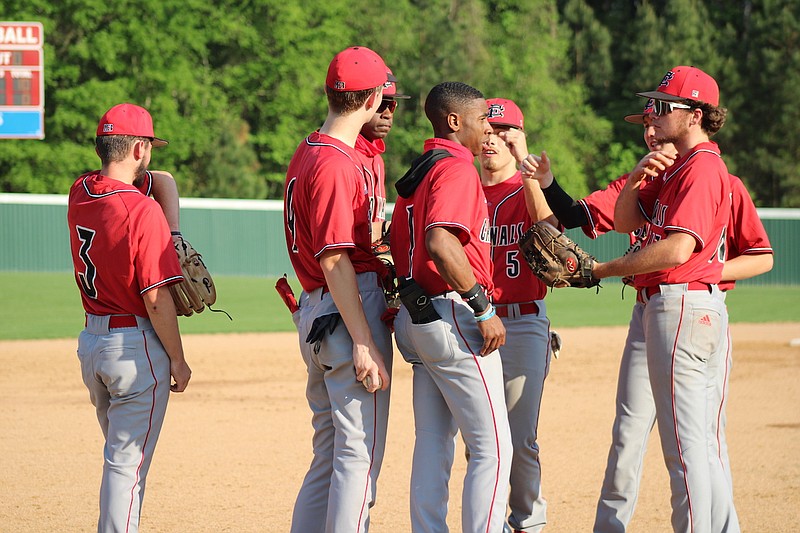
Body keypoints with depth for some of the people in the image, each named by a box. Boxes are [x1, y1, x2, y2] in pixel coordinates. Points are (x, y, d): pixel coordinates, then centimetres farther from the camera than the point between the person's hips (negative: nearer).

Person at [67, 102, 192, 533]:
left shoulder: (79, 195, 4)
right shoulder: (143, 210, -19)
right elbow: (156, 298, -19)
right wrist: (177, 359, -9)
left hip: (90, 339, 7)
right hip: (137, 344, -7)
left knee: (121, 453, 20)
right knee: (127, 462, -4)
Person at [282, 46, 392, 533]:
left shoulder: (308, 154, 15)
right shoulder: (337, 164, -15)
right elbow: (334, 260, -19)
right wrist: (364, 345, -21)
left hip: (315, 312, 10)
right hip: (348, 315, -10)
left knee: (330, 452, 15)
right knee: (361, 454, -7)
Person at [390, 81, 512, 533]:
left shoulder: (418, 172, 18)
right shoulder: (457, 168, -12)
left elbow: (399, 246, 21)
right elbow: (441, 243, -26)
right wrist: (485, 310, -22)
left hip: (418, 319, 10)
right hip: (454, 318, -10)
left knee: (433, 444, 12)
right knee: (493, 448, -8)